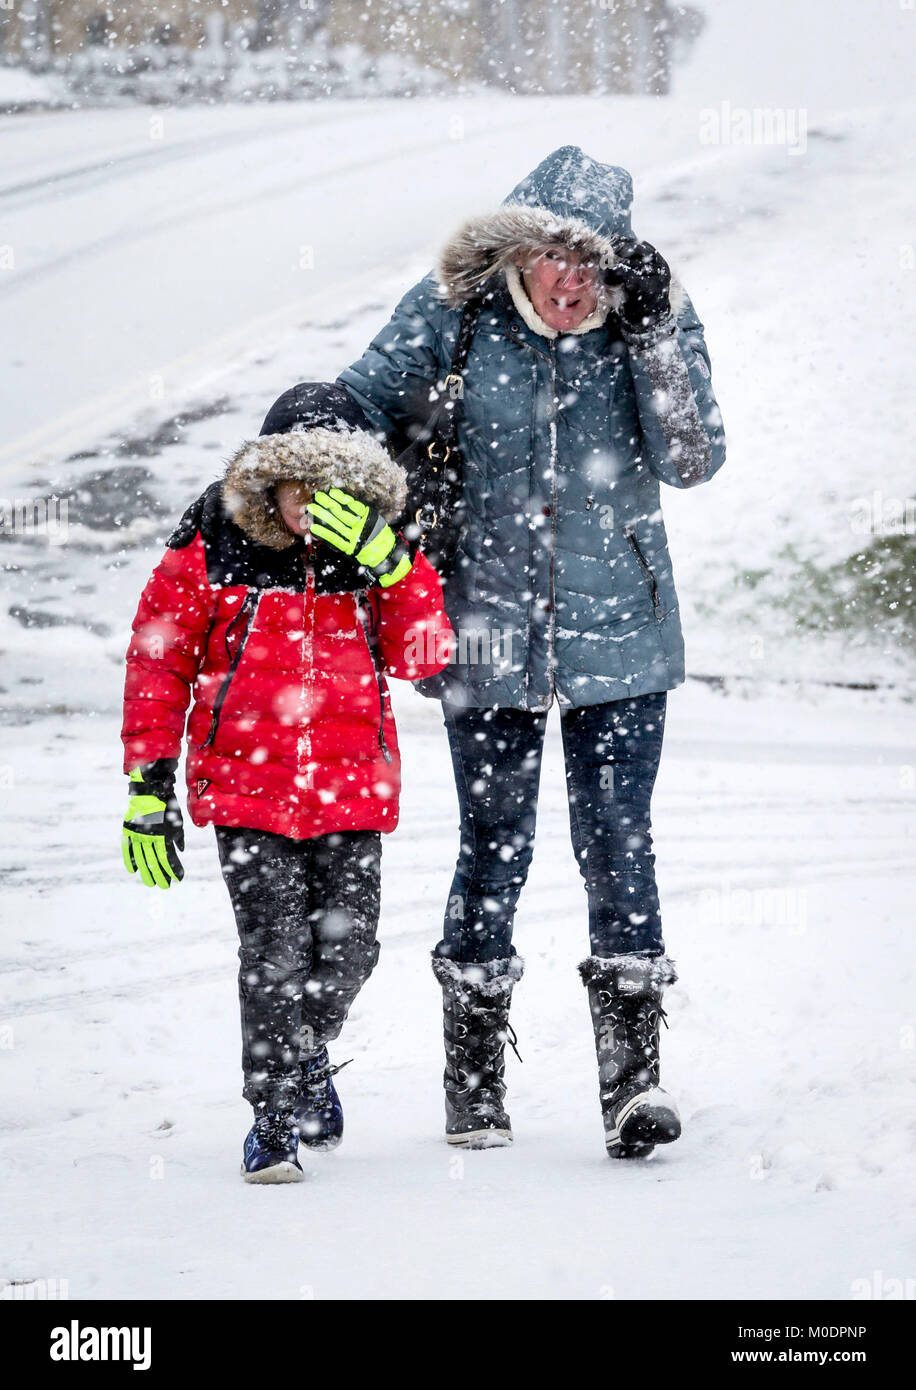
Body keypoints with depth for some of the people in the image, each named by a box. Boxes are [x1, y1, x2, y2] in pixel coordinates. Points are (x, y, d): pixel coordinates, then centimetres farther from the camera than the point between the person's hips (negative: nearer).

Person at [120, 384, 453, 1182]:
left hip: (352, 788, 2)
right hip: (246, 784, -2)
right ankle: (277, 1117, 1)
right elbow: (159, 666, 2)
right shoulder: (210, 550, -4)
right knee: (274, 952, -9)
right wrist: (149, 786, -2)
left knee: (348, 948, 5)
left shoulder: (382, 554, 3)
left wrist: (383, 562, -22)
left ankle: (307, 1054, 36)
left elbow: (422, 657, -9)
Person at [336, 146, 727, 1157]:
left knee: (617, 842, -7)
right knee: (494, 845, 5)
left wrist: (653, 339, -21)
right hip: (490, 627, 0)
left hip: (617, 628, 0)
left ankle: (632, 1077, -3)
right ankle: (474, 1080, 19)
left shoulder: (656, 318, -4)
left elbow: (693, 462, -11)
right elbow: (364, 402, 4)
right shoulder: (453, 313, -6)